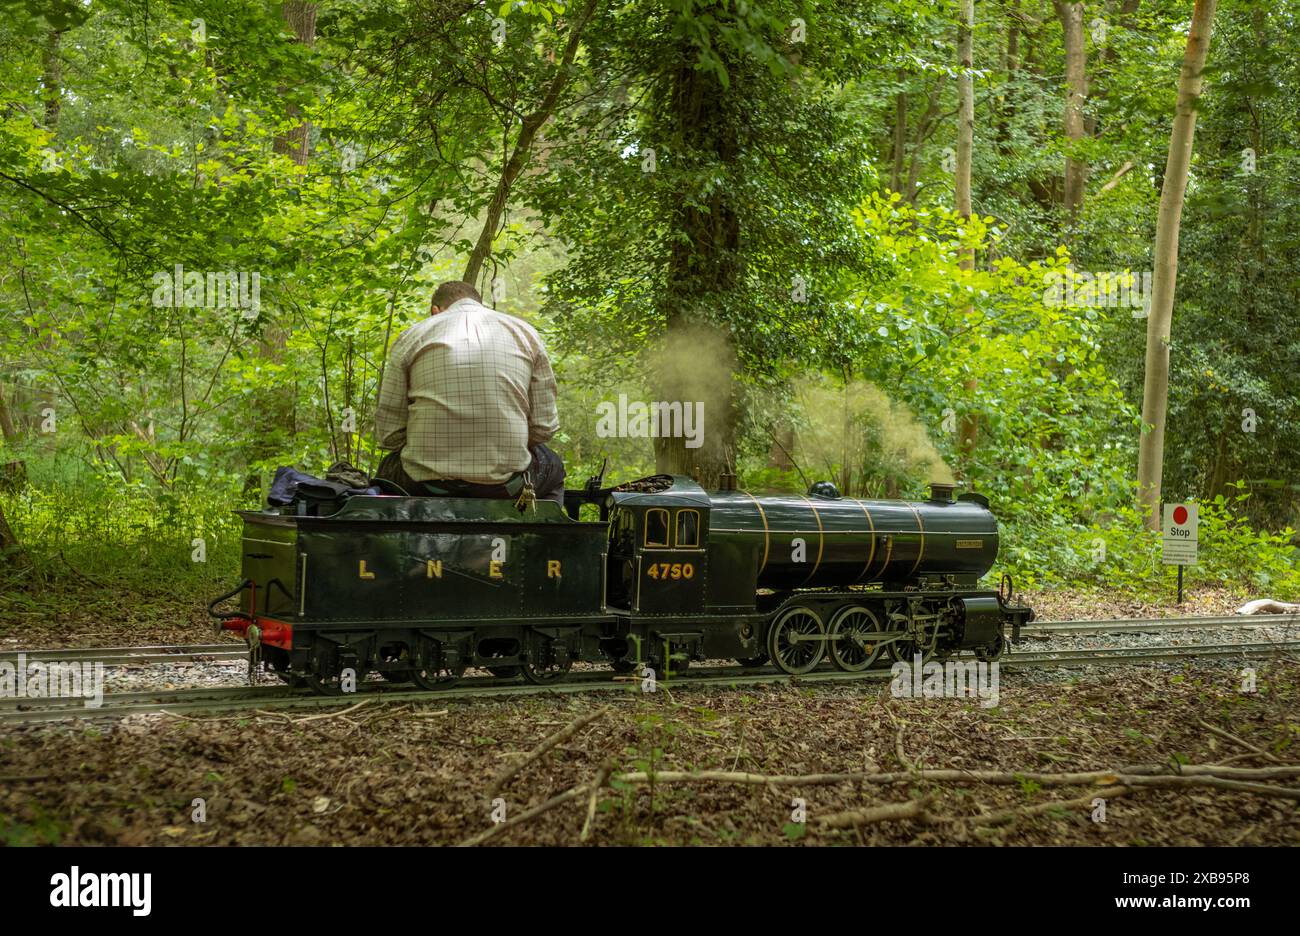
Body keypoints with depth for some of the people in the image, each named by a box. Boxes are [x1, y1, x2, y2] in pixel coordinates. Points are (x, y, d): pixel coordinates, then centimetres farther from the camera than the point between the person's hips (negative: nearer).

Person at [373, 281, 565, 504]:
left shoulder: (410, 338, 5)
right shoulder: (525, 332, 8)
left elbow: (388, 433, 2)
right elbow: (544, 427, 4)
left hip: (426, 485, 0)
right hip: (506, 485, 0)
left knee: (389, 468, 37)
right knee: (553, 468, 36)